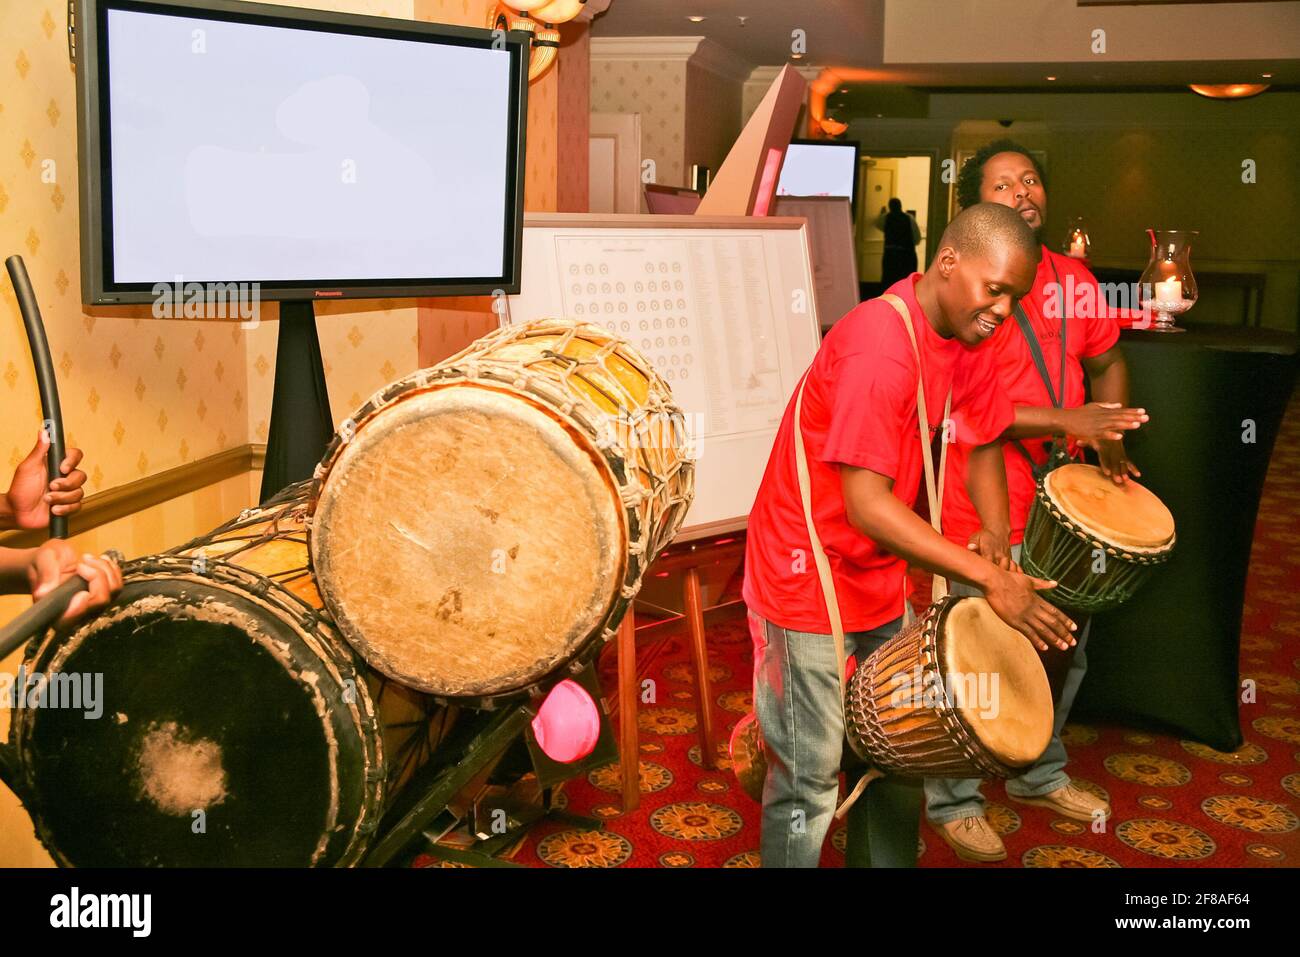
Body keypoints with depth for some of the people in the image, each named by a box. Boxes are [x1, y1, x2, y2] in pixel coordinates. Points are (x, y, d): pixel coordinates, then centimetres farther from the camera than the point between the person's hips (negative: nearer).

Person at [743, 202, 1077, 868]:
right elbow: (866, 504, -29)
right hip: (807, 581, -8)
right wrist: (990, 577, -28)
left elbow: (984, 443, 14)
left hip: (881, 580, 8)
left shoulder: (963, 341, 2)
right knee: (810, 783, 1)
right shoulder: (879, 344, -26)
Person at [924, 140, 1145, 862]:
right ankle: (953, 801, 27)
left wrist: (1109, 438, 3)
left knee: (1065, 654, 22)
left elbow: (1108, 360, 18)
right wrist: (1063, 421, -28)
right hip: (984, 514, -7)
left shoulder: (1073, 278, 6)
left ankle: (1040, 775, 45)